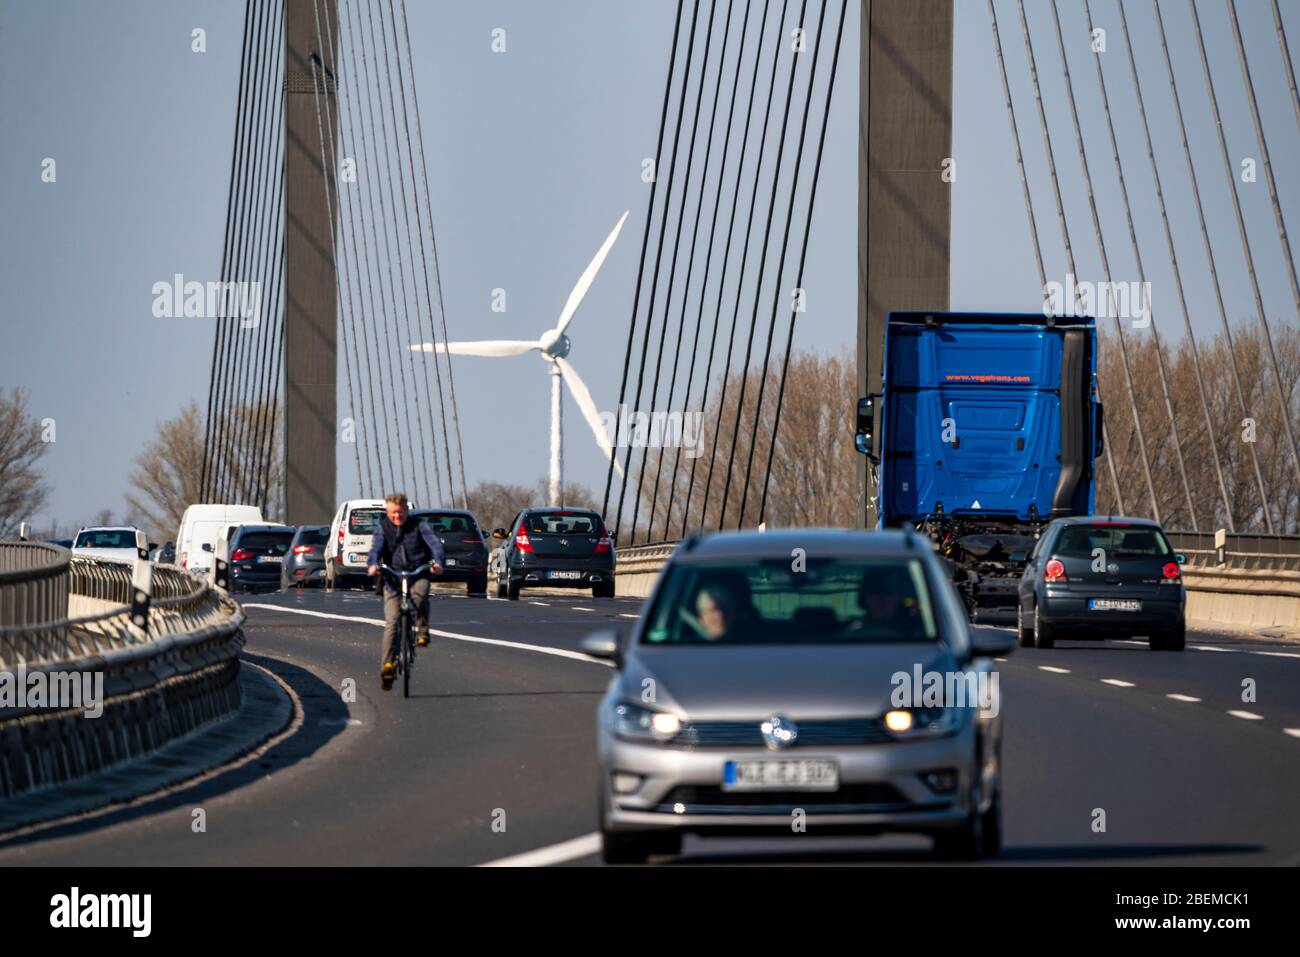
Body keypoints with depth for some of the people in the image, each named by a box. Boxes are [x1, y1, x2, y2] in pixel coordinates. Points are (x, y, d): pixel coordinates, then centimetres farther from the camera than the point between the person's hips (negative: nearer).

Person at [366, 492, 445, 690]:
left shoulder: (419, 525, 2)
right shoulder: (382, 527, 5)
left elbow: (434, 543, -12)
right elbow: (377, 547, -11)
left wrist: (438, 562, -34)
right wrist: (373, 564, -34)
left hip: (418, 575, -1)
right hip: (393, 578, 1)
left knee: (419, 595, -35)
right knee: (391, 621, -11)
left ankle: (422, 629, -8)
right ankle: (387, 665, -11)